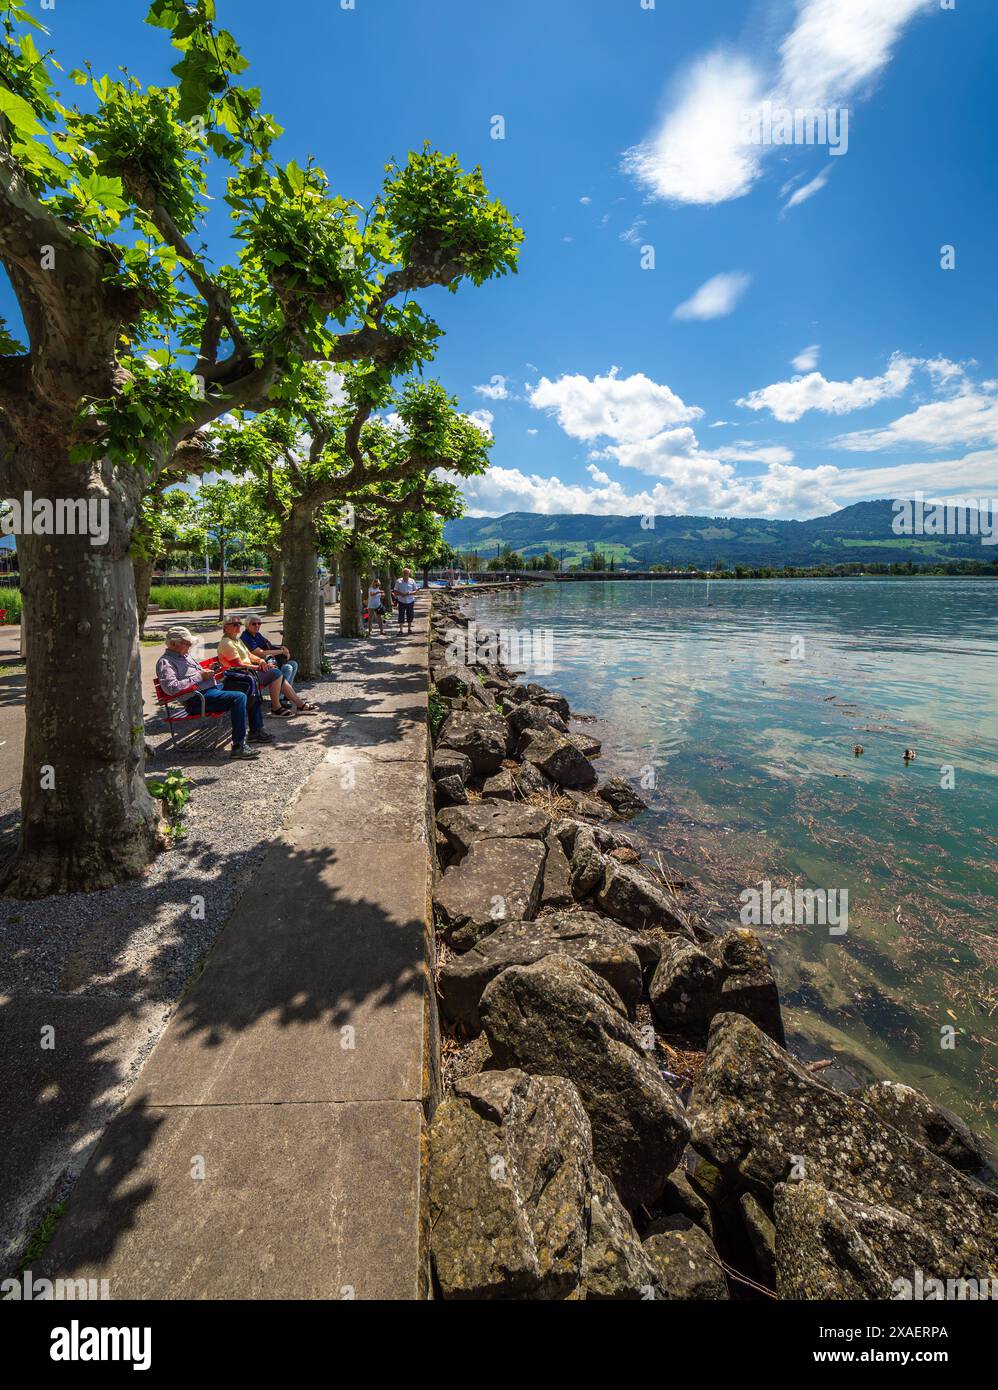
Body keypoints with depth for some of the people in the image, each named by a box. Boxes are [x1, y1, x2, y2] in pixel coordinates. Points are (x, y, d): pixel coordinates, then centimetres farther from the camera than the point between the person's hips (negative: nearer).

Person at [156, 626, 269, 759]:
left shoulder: (185, 655, 22)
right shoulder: (165, 662, -8)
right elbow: (171, 688, -23)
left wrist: (208, 672, 11)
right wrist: (199, 676, -17)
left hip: (212, 688, 10)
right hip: (198, 699, -10)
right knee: (239, 697, -31)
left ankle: (256, 731, 16)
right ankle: (238, 746, -31)